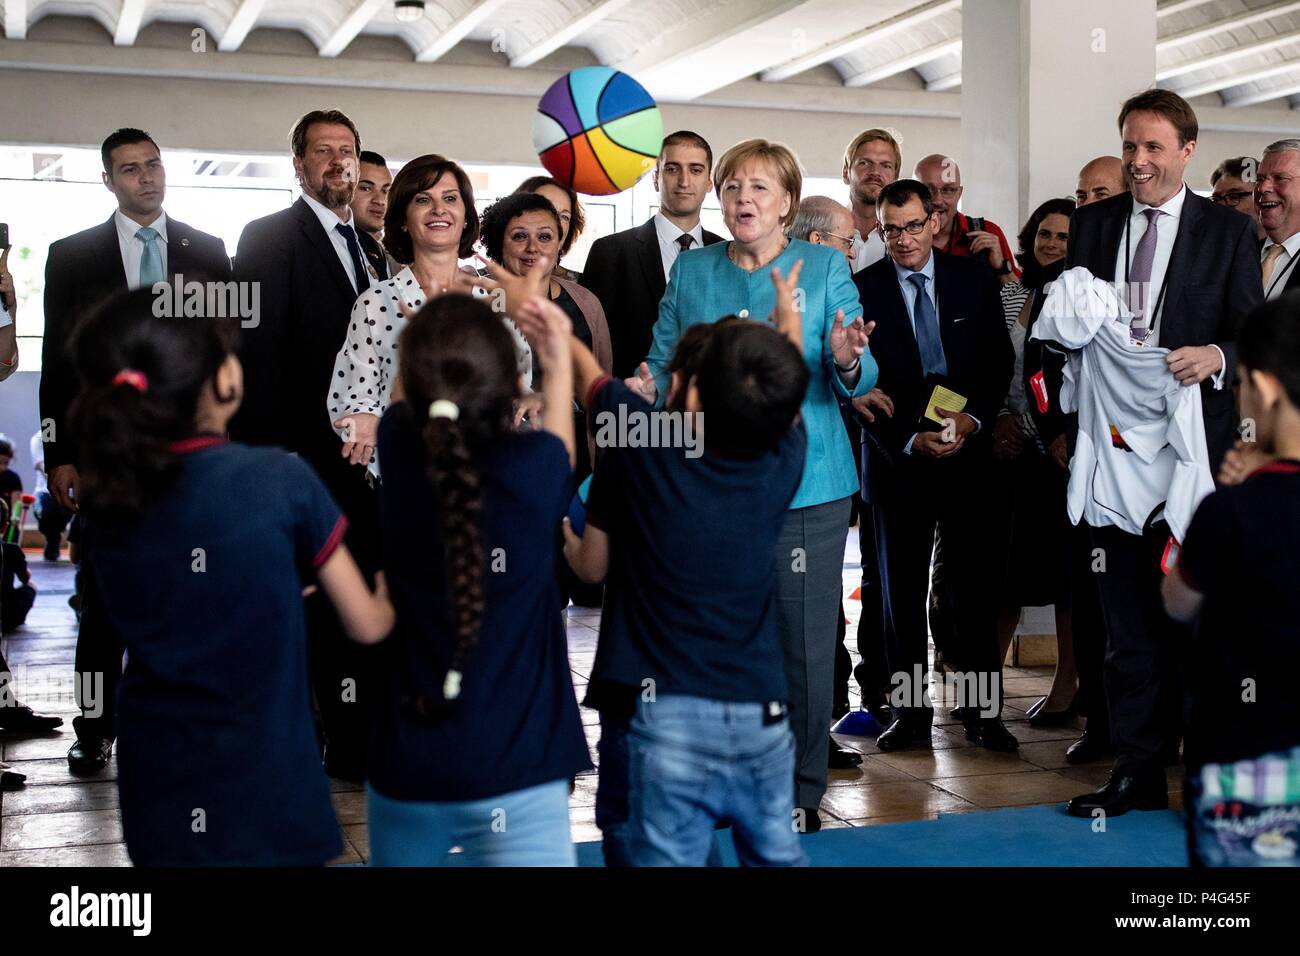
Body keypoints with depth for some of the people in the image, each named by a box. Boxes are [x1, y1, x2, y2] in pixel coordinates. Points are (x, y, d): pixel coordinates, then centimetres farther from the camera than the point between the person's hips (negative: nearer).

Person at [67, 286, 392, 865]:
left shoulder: (104, 499, -4)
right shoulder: (278, 479, -16)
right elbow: (367, 625, -5)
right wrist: (389, 592, 16)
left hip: (157, 793, 4)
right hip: (265, 792, -4)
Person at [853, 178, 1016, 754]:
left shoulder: (973, 279, 6)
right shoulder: (862, 288, 0)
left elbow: (1000, 360, 7)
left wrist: (974, 418, -9)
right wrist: (909, 439, -11)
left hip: (968, 450, 1)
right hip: (898, 454, -1)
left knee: (975, 581, 2)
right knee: (903, 587, 5)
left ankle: (982, 709, 9)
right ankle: (910, 710, 12)